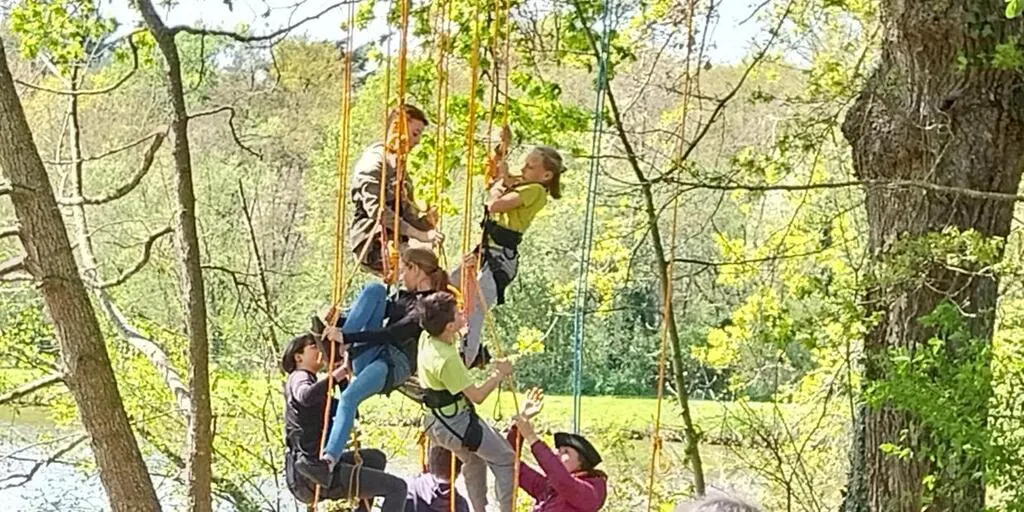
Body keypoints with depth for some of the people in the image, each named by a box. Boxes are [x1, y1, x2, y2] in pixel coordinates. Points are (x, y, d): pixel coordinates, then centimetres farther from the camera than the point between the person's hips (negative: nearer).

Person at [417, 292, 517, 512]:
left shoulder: (426, 339, -5)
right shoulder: (447, 359, -30)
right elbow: (477, 396, -23)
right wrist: (499, 374, -9)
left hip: (437, 421, 9)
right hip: (457, 423, -9)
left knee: (475, 461, 28)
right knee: (506, 460, 4)